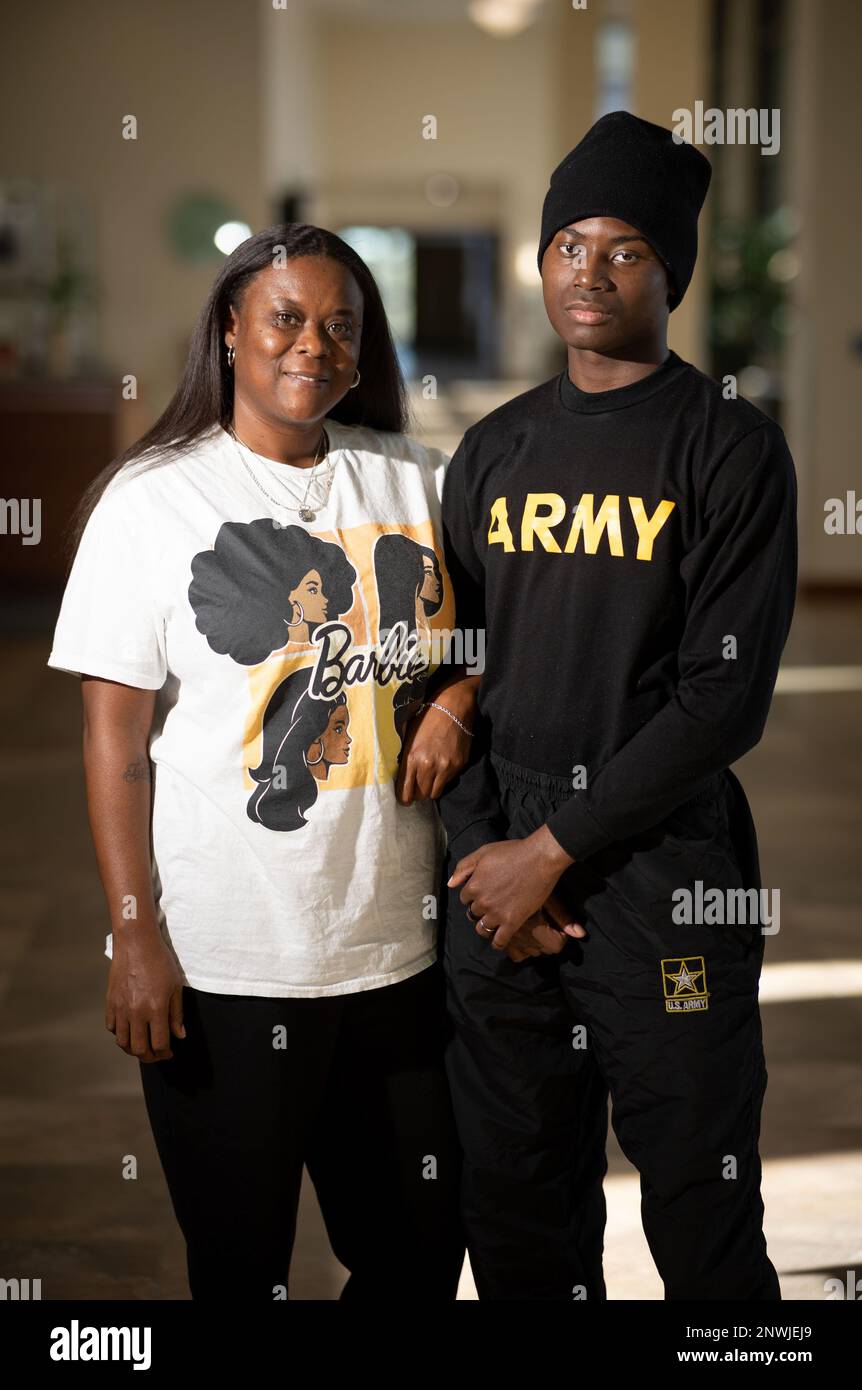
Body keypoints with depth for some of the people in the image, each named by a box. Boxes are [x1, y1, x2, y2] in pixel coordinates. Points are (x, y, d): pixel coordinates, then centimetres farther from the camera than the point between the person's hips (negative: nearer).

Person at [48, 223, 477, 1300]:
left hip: (401, 946, 4)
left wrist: (458, 698, -2)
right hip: (222, 963, -4)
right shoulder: (153, 497, -4)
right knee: (241, 1268, 8)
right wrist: (135, 937, -10)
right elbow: (115, 735, -6)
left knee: (422, 1254, 14)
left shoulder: (417, 481, 8)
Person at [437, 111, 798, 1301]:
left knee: (702, 1228, 3)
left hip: (664, 874, -4)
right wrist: (487, 855, -2)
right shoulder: (493, 451, 11)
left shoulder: (732, 450, -5)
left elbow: (726, 698, -12)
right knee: (517, 1214, 14)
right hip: (502, 867, 5)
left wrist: (554, 850, -13)